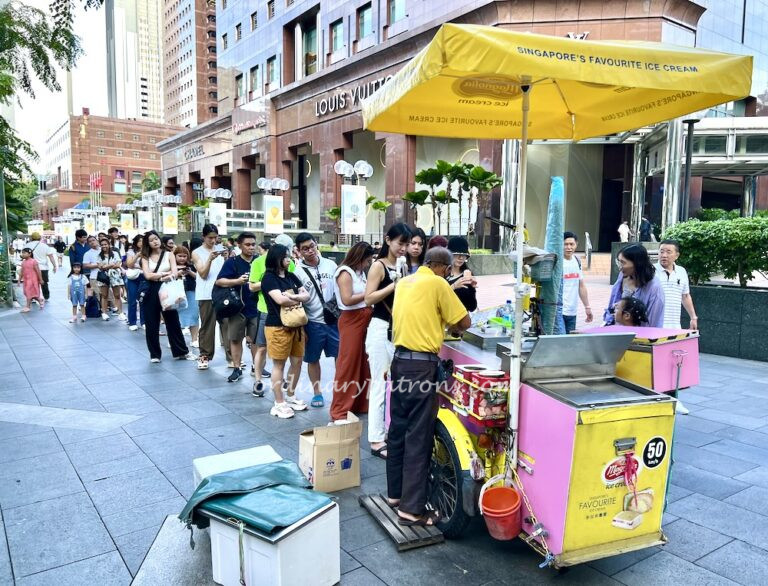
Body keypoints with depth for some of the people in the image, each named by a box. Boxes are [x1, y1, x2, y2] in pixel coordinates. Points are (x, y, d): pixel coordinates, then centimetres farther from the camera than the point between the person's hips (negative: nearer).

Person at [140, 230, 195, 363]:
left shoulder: (169, 255, 4)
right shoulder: (146, 258, 5)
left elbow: (175, 272, -10)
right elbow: (147, 275, -10)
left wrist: (170, 276, -32)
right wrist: (165, 274, -18)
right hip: (151, 292, 1)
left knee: (173, 322, 6)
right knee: (152, 325, 5)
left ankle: (182, 352, 15)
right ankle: (155, 354, 17)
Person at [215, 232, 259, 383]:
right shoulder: (232, 262, -5)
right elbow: (219, 281, -13)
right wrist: (237, 281, -26)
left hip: (256, 307, 2)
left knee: (256, 339, 11)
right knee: (235, 339, 5)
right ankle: (237, 369, 15)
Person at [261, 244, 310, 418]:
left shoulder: (291, 277, 13)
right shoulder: (269, 278, -8)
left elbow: (307, 295, 6)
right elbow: (280, 300, -20)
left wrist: (291, 296, -13)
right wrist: (298, 300, -5)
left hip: (296, 325, 7)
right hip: (278, 326, -7)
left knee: (297, 362, 11)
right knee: (279, 364, 1)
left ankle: (290, 396, 27)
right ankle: (279, 403, 9)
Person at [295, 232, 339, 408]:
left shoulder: (330, 265, 2)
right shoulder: (297, 272, -6)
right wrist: (300, 327, -5)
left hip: (335, 319, 2)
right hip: (313, 322, -1)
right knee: (313, 359, 10)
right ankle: (317, 392, 25)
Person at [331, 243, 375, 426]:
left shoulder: (360, 273, 13)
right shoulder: (345, 273, -11)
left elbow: (363, 295, 12)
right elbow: (347, 300, -19)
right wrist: (368, 294, -14)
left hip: (364, 320, 8)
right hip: (351, 321, -8)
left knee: (363, 363, 13)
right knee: (348, 364, -3)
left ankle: (360, 403, 25)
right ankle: (340, 409, 6)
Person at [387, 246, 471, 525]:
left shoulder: (404, 282, 13)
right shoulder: (438, 284, -9)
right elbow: (464, 321, -4)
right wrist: (451, 327, 16)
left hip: (400, 359, 8)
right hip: (422, 365, -8)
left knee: (398, 429, 16)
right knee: (419, 436, -2)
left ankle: (395, 492, 28)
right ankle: (411, 508, 3)